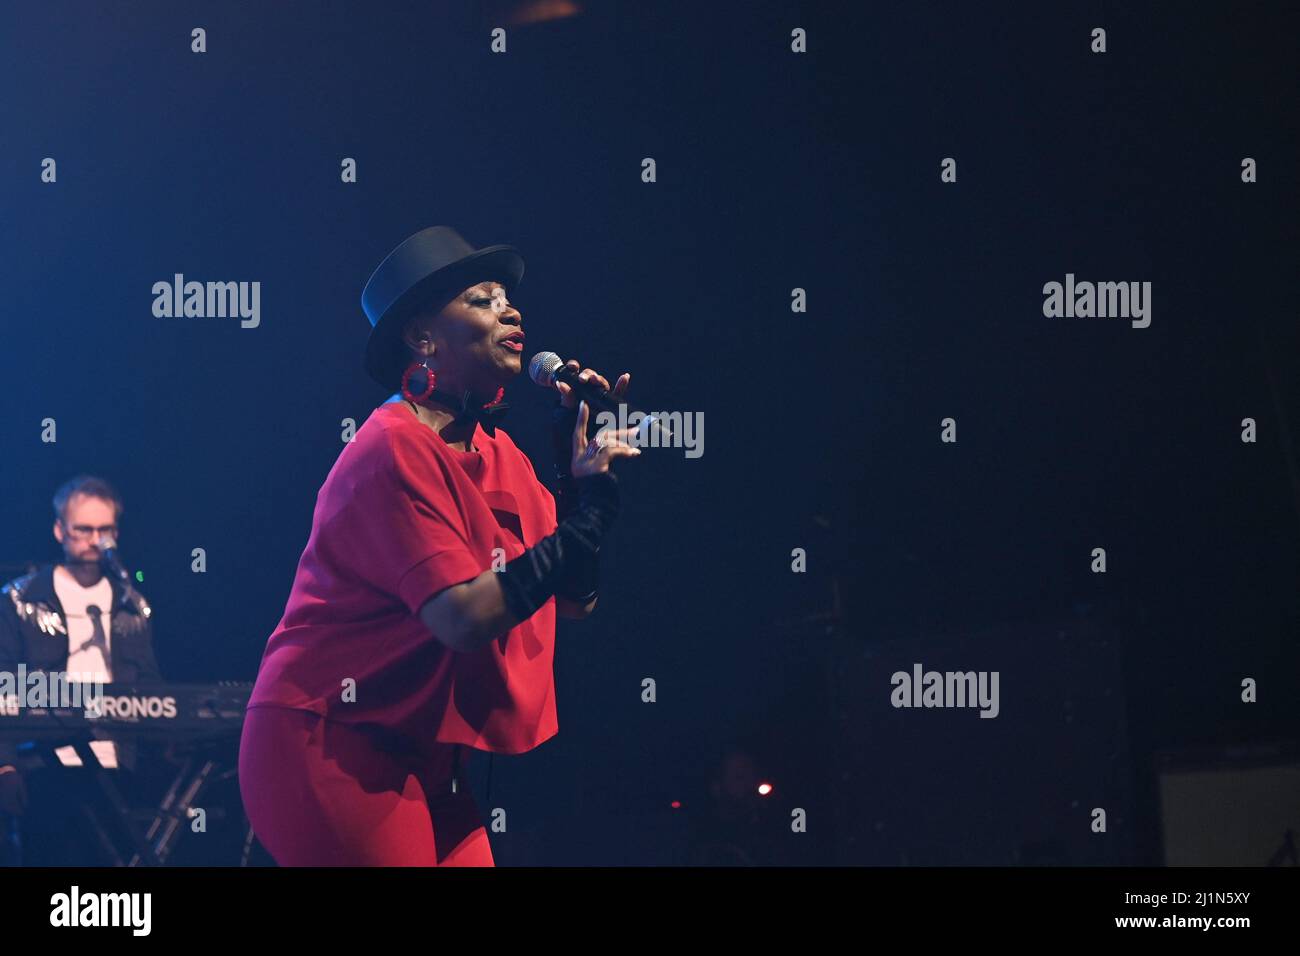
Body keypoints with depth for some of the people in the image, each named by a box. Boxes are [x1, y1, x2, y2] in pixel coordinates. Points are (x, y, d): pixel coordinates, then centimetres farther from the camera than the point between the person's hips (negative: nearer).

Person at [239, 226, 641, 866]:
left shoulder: (497, 453, 11)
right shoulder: (395, 449, -16)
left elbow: (575, 597, 9)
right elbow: (468, 619, -26)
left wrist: (581, 461, 3)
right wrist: (588, 513, -22)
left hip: (416, 760, 9)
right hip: (331, 754, -9)